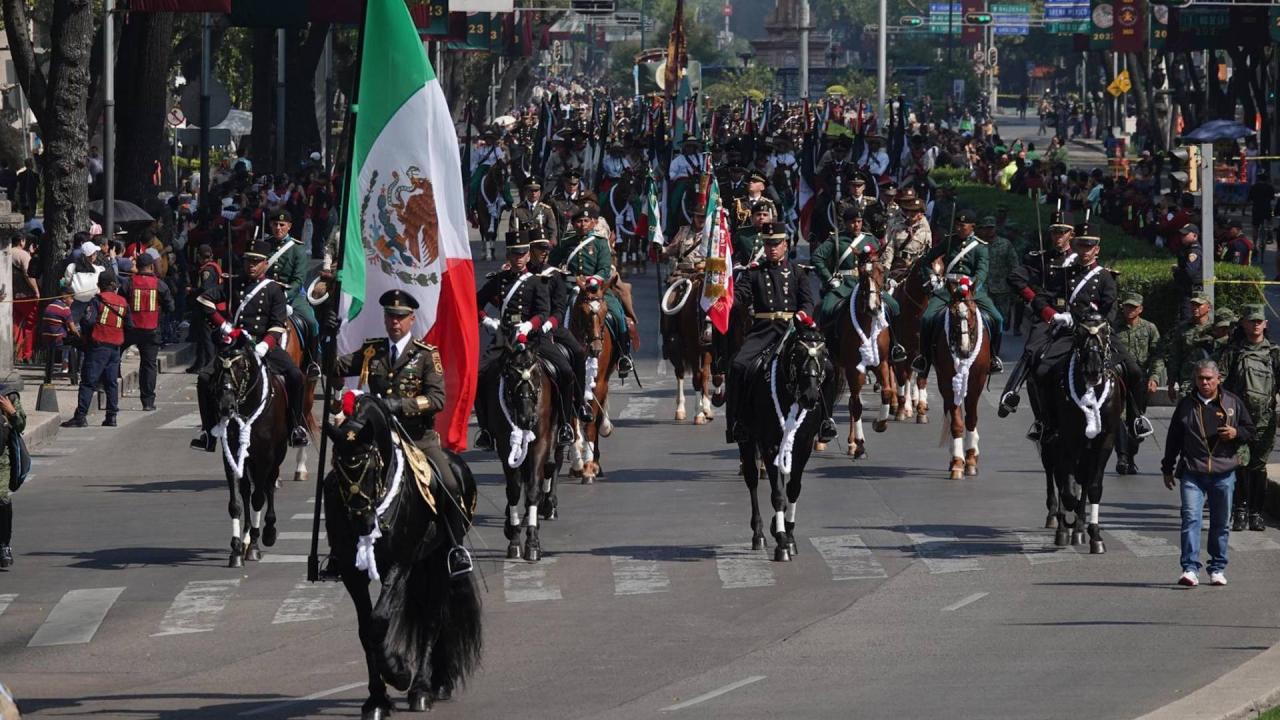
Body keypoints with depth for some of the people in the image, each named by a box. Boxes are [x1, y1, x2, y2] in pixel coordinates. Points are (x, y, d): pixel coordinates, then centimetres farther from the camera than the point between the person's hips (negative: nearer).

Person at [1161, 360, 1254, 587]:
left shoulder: (1232, 403, 7)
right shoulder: (1186, 405, 8)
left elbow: (1250, 431, 14)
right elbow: (1173, 438, 14)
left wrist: (1236, 433, -9)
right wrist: (1168, 469, 14)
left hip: (1223, 473, 1)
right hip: (1192, 472, -1)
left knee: (1221, 523, 8)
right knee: (1191, 518, -14)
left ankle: (1218, 568, 20)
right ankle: (1190, 568, -17)